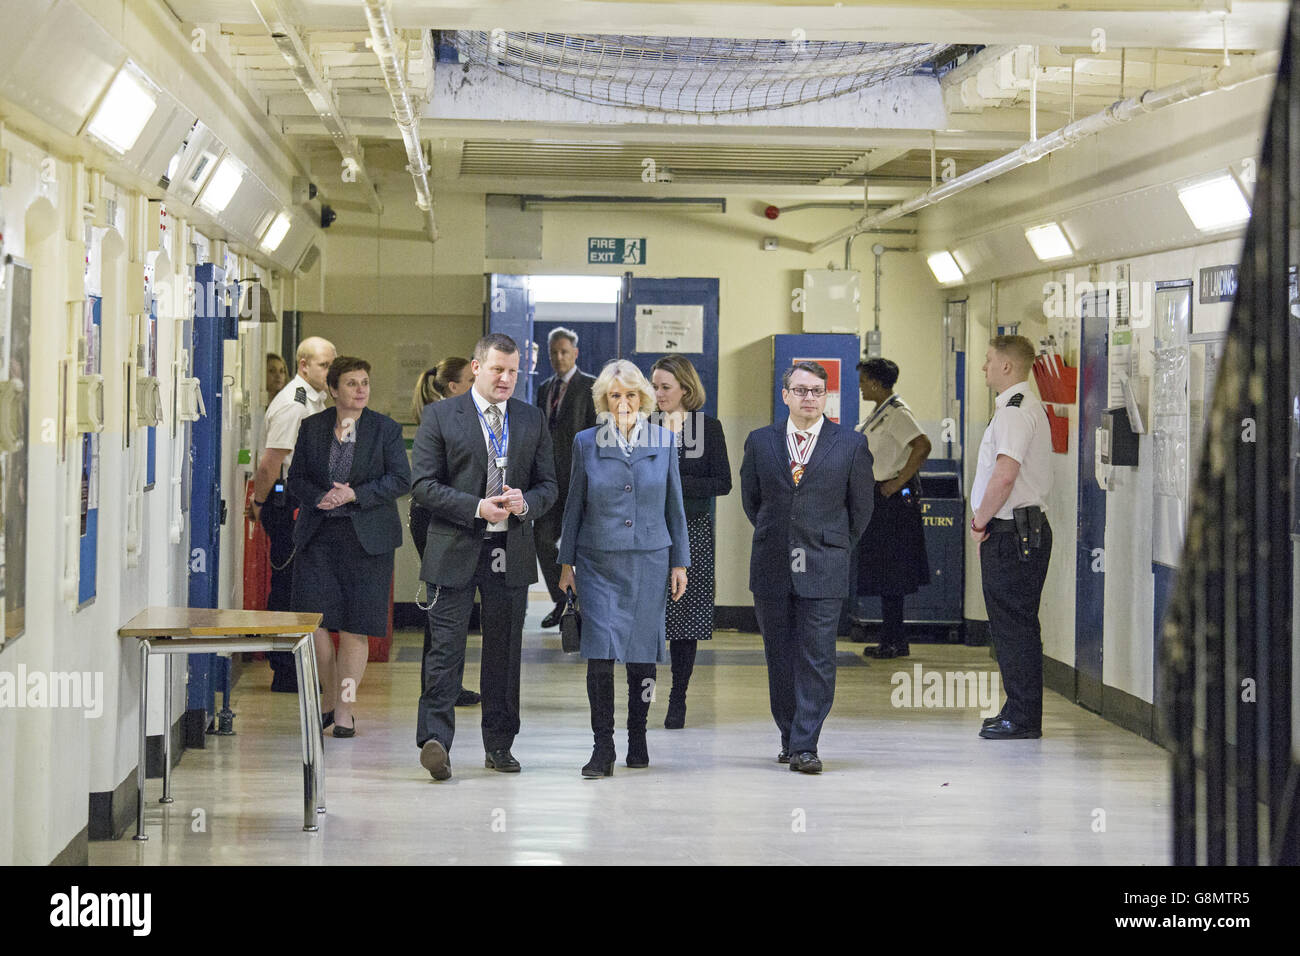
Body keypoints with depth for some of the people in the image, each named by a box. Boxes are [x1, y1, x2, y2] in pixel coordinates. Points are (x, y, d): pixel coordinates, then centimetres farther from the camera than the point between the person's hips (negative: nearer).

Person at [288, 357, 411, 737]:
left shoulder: (386, 429, 2)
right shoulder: (312, 426, 9)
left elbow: (401, 480, -3)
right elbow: (296, 477, 10)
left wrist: (354, 495, -13)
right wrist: (319, 497, -10)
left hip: (366, 537, -2)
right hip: (318, 534, 2)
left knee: (355, 626, -2)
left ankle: (344, 708, 7)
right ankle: (329, 695, 17)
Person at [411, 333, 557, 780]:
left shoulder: (532, 419, 11)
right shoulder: (440, 416, 0)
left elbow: (547, 484, 13)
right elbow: (423, 484, -4)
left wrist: (525, 504, -10)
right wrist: (477, 507, -15)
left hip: (511, 553, 4)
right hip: (456, 549, -3)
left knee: (504, 650, 9)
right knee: (446, 645, -8)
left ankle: (499, 744, 18)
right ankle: (435, 740, -10)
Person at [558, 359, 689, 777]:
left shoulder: (664, 441, 4)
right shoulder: (586, 443, 2)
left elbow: (674, 506, 8)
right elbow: (574, 505, 7)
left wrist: (680, 562, 7)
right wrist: (566, 561, 6)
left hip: (649, 561, 1)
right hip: (598, 562, -1)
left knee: (642, 653, 6)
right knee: (600, 652, -9)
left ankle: (638, 738, 22)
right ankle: (603, 748, -4)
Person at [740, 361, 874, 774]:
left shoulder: (851, 444, 1)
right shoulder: (760, 441, 6)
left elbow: (860, 507, 10)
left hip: (824, 570, -2)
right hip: (771, 569, 3)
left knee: (816, 659, -7)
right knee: (780, 658, 9)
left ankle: (805, 746, -7)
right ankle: (789, 738, 20)